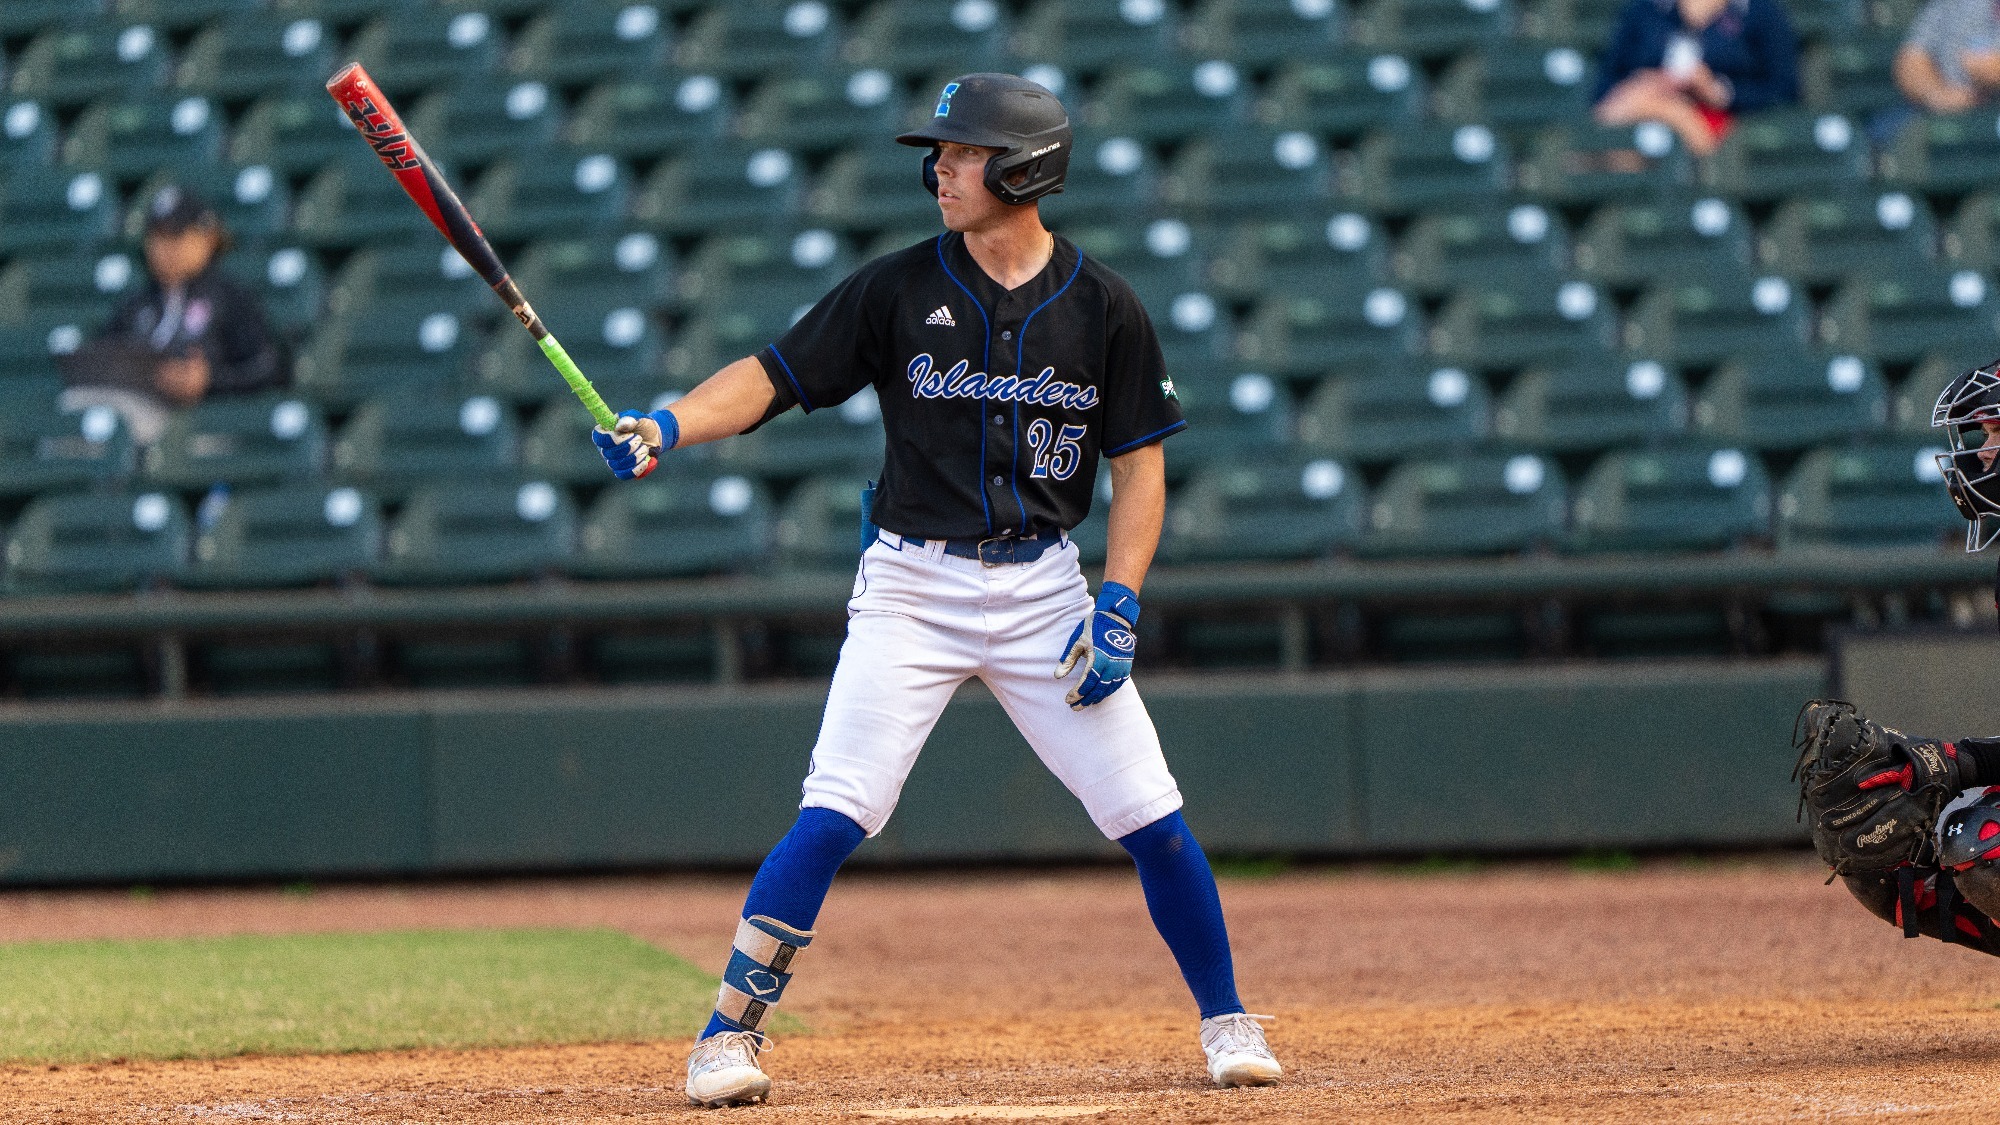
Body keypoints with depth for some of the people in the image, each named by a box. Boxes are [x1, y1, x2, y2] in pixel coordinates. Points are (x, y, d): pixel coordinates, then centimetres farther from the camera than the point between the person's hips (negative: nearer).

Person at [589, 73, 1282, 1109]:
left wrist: (1118, 608, -7)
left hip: (1041, 585, 1)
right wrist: (668, 426, -23)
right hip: (911, 586, -1)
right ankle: (730, 1033, -5)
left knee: (1151, 818, -2)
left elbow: (1140, 467, 3)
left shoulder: (1103, 311, -1)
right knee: (834, 817, -13)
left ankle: (1225, 1022, 16)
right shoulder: (900, 288, -3)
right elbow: (773, 375, -6)